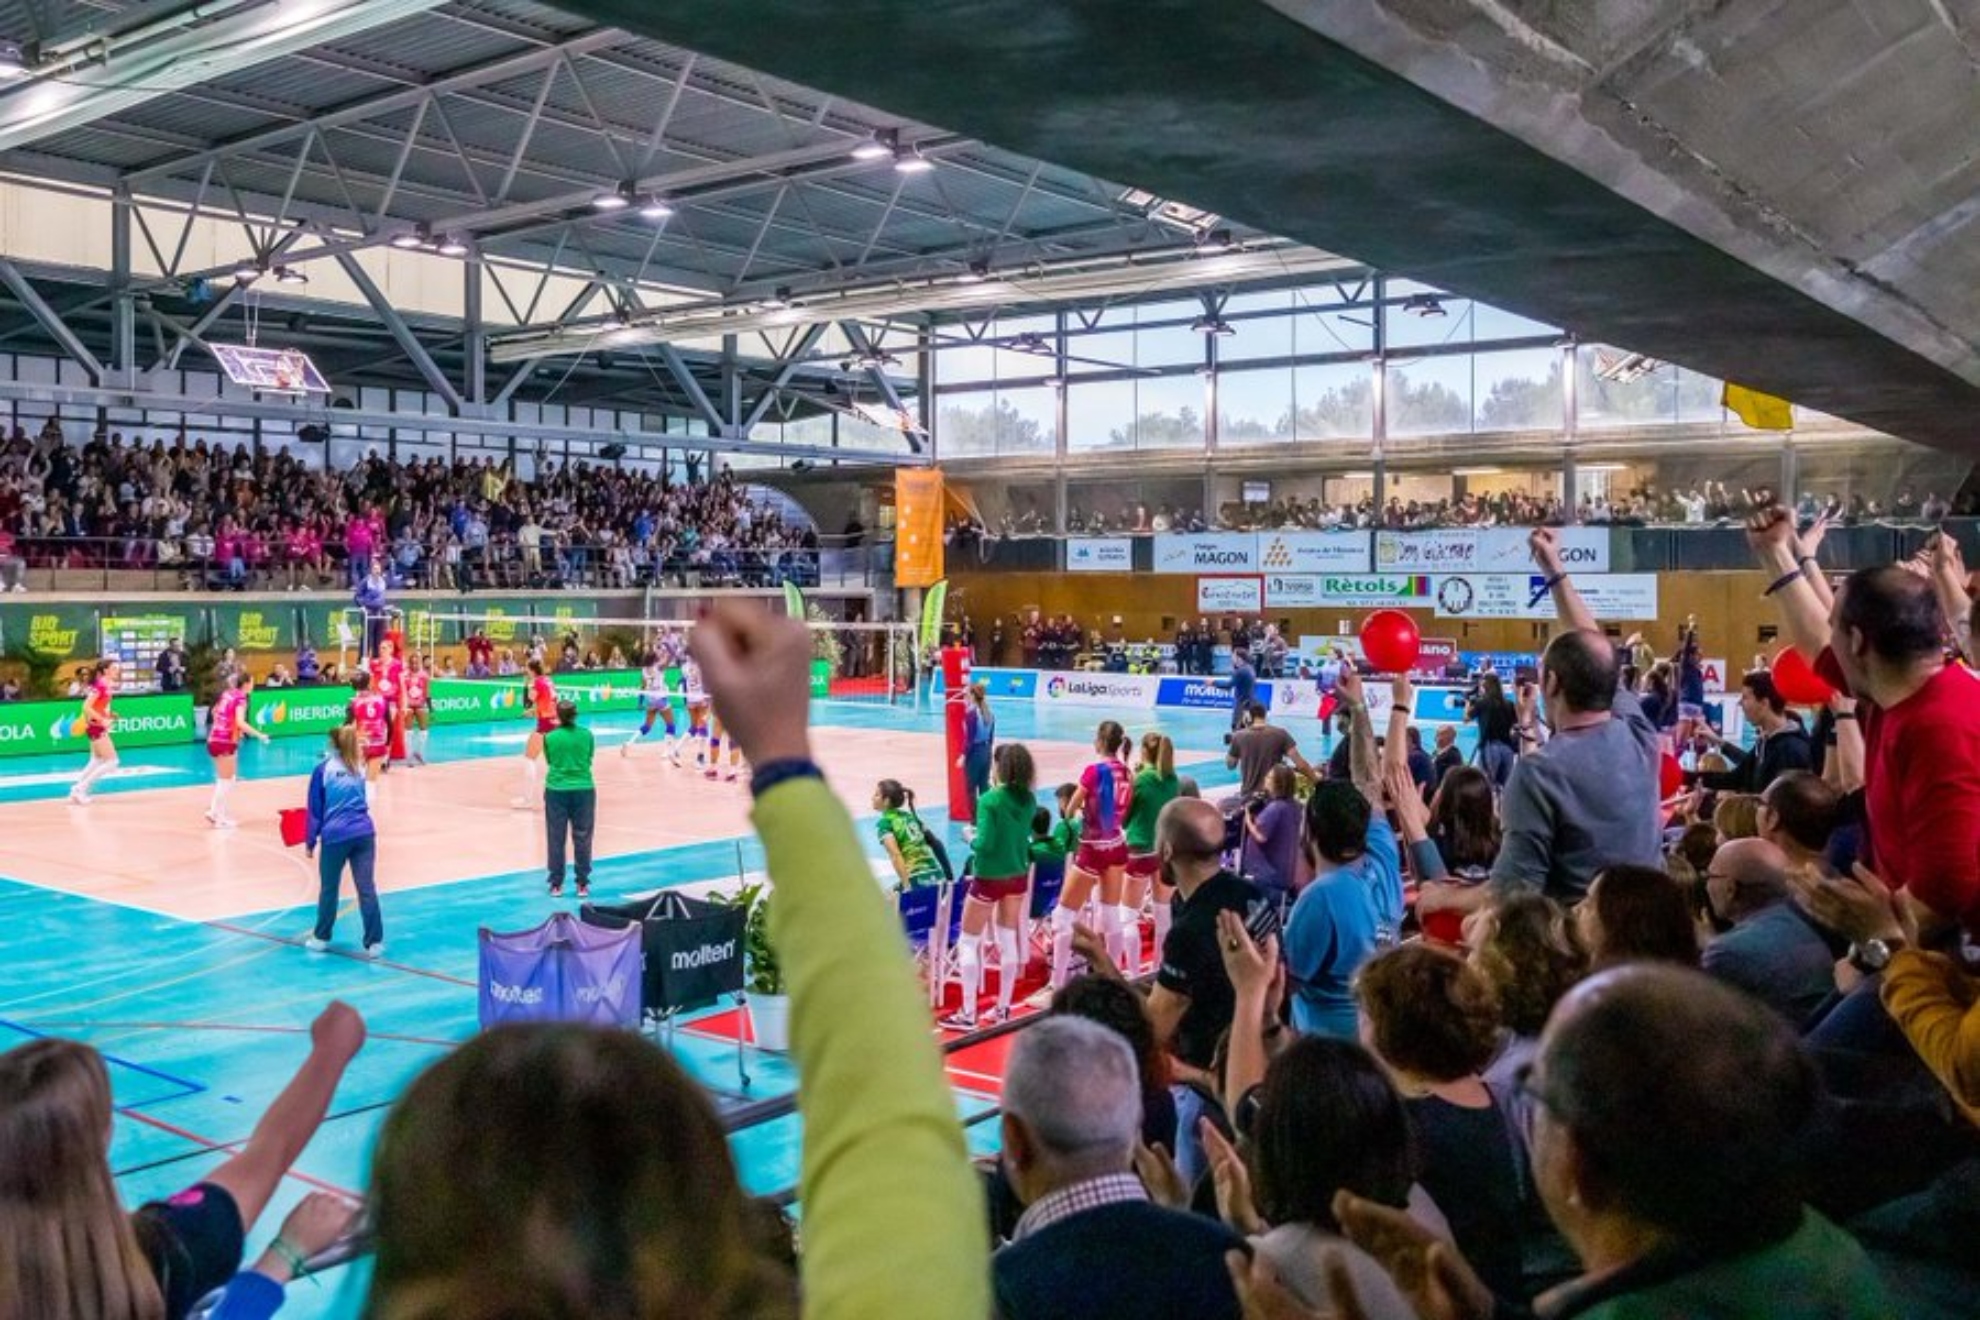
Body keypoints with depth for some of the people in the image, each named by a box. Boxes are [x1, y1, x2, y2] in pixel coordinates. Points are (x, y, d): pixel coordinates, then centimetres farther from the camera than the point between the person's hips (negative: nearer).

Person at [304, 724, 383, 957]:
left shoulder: (323, 769, 0)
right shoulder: (359, 766, 11)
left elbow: (315, 809, 2)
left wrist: (310, 842, 8)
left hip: (335, 836, -3)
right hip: (364, 833, 3)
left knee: (328, 888, 12)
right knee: (366, 888, 0)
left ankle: (321, 938, 25)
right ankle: (375, 942, -2)